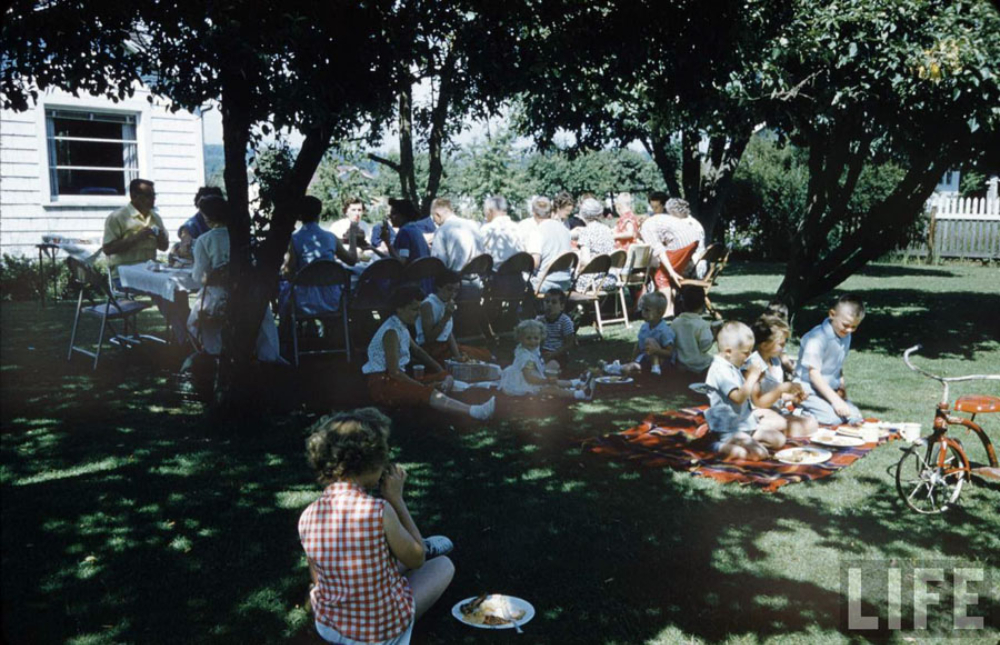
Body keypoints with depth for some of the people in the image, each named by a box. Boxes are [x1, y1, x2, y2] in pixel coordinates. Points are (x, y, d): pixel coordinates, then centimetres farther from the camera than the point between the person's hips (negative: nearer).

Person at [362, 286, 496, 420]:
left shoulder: (402, 328, 13)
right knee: (430, 393, -33)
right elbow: (394, 372, -22)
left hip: (396, 378, 11)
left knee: (447, 378, 4)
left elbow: (417, 350, 25)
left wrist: (440, 370, 12)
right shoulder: (391, 332, -18)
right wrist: (425, 387, -18)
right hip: (382, 384, -11)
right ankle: (474, 412, -49)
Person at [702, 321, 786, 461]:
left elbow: (746, 392, 24)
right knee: (760, 453, -23)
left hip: (746, 425, 10)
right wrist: (752, 377, -20)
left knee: (779, 439, 7)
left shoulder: (732, 367, 12)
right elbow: (739, 397, -29)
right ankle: (721, 448, -10)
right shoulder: (720, 370, -20)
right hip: (728, 431, -10)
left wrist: (751, 377, 6)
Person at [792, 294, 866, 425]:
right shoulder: (818, 337, -20)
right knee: (835, 418, -27)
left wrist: (842, 386, 1)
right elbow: (814, 373, -24)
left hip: (831, 390, 9)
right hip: (809, 390, -9)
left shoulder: (846, 337, 6)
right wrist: (835, 400, -28)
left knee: (855, 418, -5)